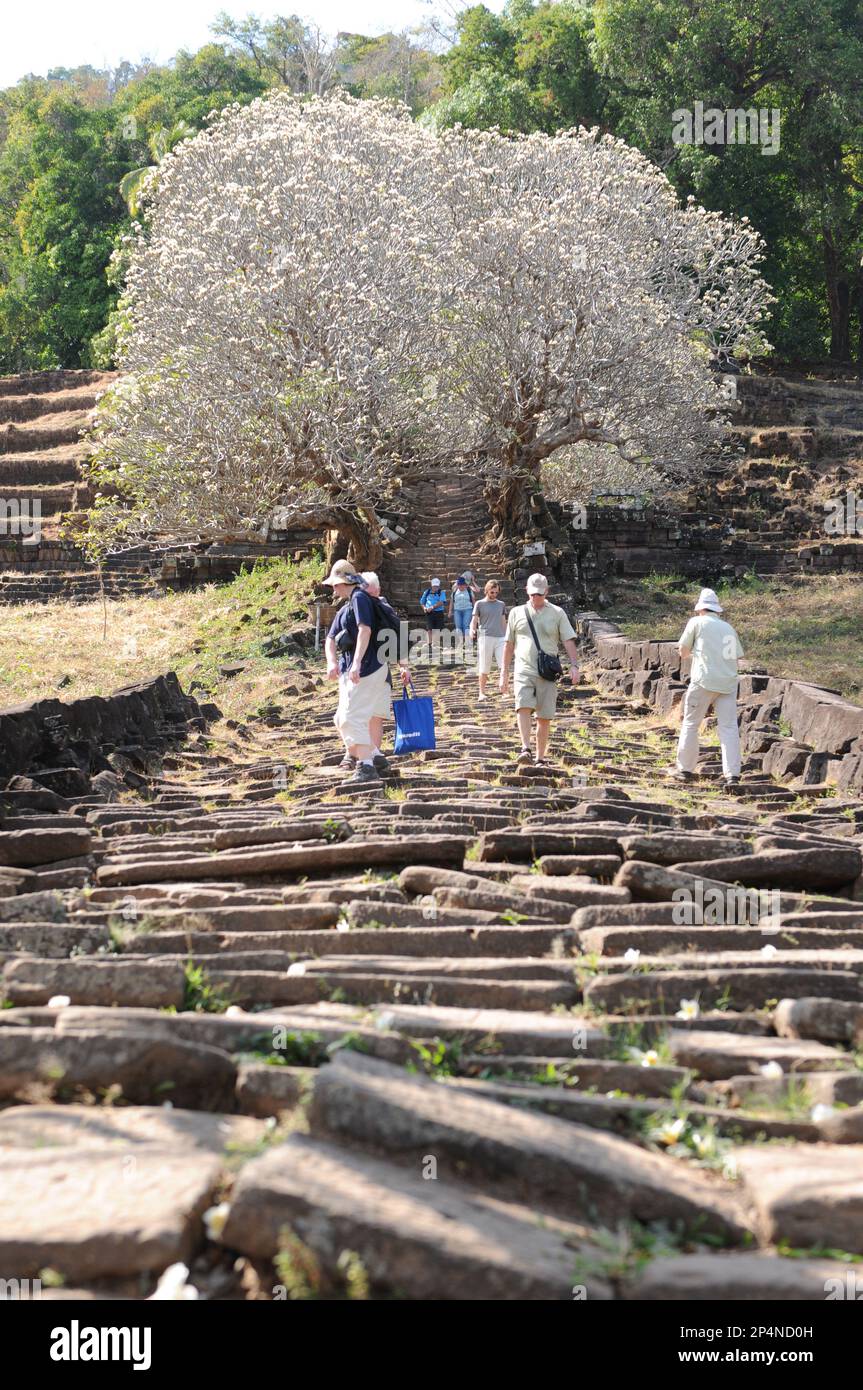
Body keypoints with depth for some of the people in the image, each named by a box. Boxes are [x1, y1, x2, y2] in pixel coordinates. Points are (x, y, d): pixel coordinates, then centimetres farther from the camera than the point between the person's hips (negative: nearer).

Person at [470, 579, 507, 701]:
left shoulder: (501, 604, 16)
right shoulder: (480, 604, 6)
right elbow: (474, 620, 3)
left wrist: (507, 638, 22)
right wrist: (472, 630, -18)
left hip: (500, 637, 3)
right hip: (486, 637, -3)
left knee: (504, 666, -8)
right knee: (484, 668, 1)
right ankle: (482, 693, 10)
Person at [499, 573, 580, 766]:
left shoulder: (557, 613, 8)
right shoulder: (517, 613, 12)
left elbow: (569, 641, 2)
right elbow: (509, 644, 16)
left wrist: (574, 665, -13)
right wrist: (504, 673, 13)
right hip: (524, 671, 0)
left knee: (544, 717, 2)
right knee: (523, 707, -23)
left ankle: (541, 758, 10)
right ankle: (525, 748, -29)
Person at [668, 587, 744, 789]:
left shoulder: (697, 622, 4)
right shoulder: (729, 628, 17)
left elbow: (683, 651, 7)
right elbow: (737, 657, 12)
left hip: (704, 681, -4)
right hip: (729, 682, 4)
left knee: (690, 724, 9)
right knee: (729, 727, -1)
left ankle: (685, 769, 13)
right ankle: (732, 774, -10)